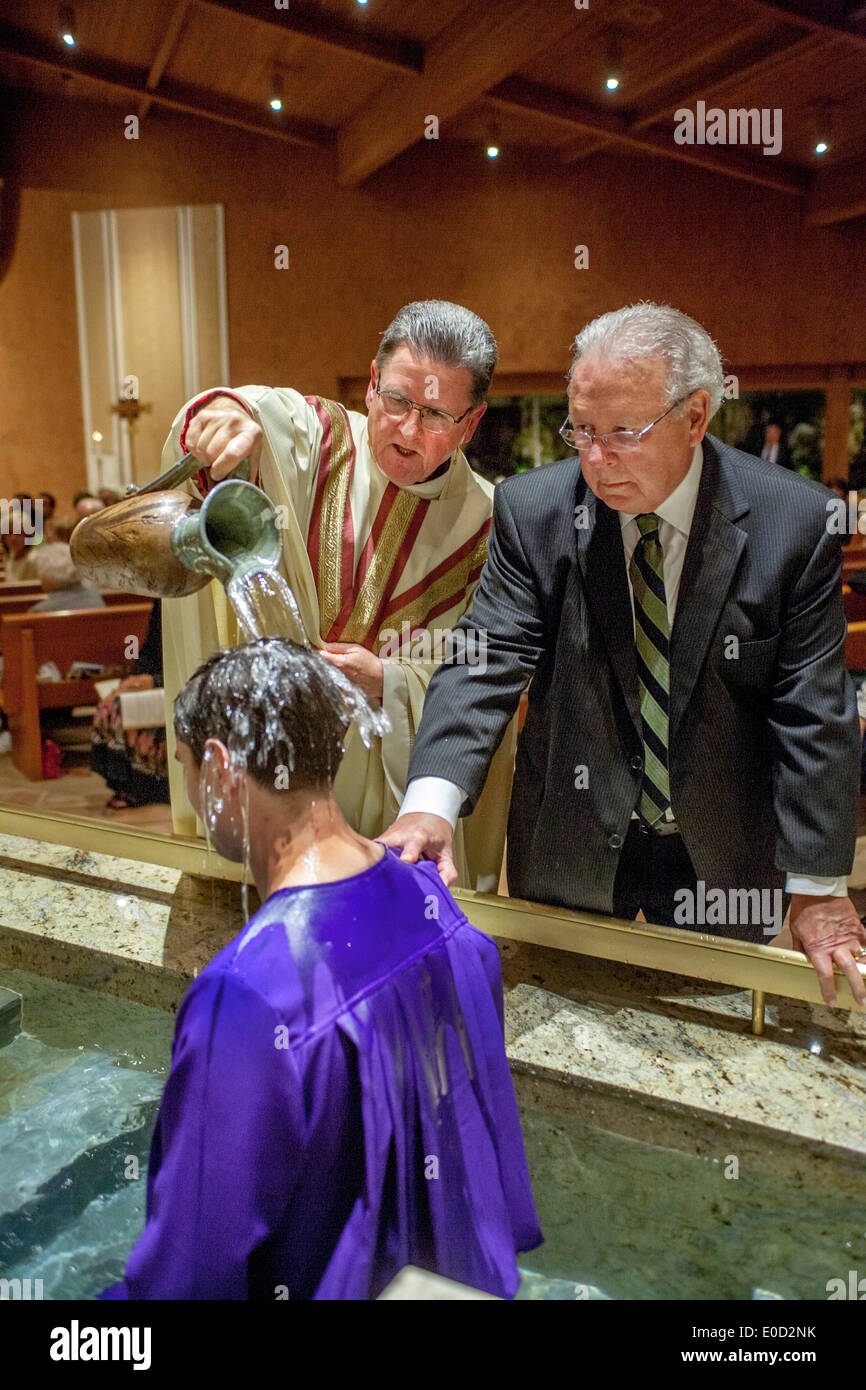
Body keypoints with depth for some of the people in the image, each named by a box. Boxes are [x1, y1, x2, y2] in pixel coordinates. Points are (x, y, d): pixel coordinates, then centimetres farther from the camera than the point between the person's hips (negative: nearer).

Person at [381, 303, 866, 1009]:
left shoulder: (796, 522, -15)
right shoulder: (533, 509, -12)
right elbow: (485, 662, -18)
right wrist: (432, 801, -34)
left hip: (722, 853, 0)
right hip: (571, 847, 1)